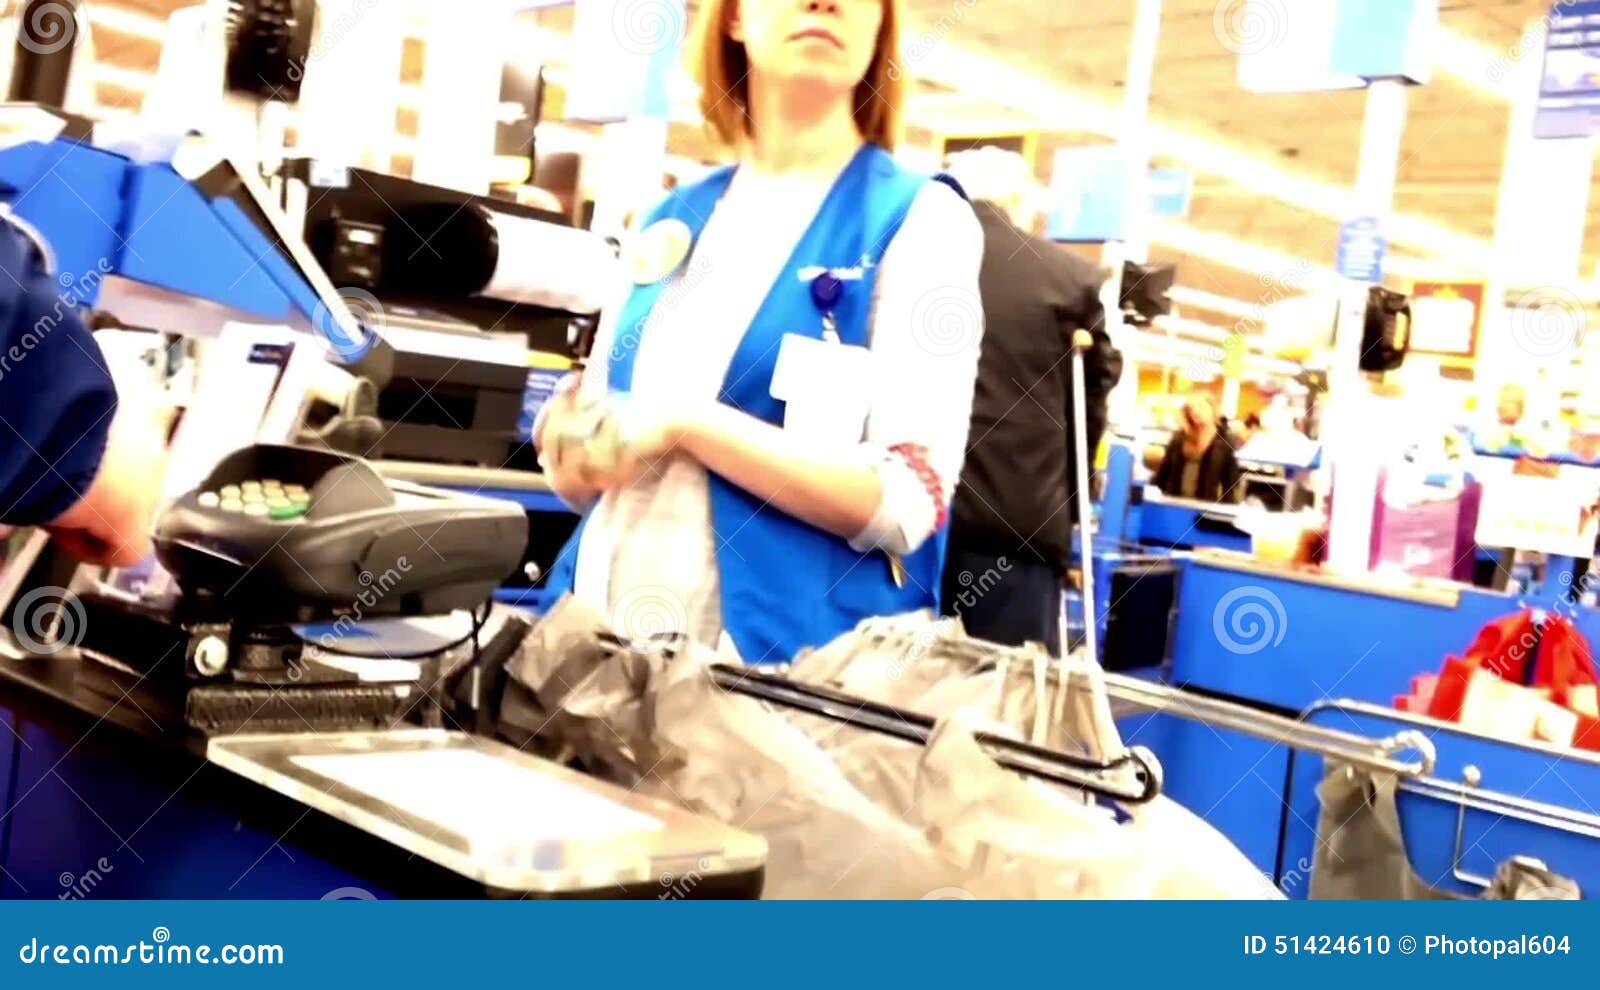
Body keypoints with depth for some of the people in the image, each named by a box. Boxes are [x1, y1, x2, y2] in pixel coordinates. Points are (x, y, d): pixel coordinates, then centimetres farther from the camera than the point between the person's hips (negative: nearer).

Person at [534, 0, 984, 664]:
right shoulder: (666, 221, 11)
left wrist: (682, 425, -17)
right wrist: (576, 449, -7)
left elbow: (909, 501, -13)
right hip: (605, 637, 5)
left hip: (787, 658, -4)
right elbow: (584, 483, 15)